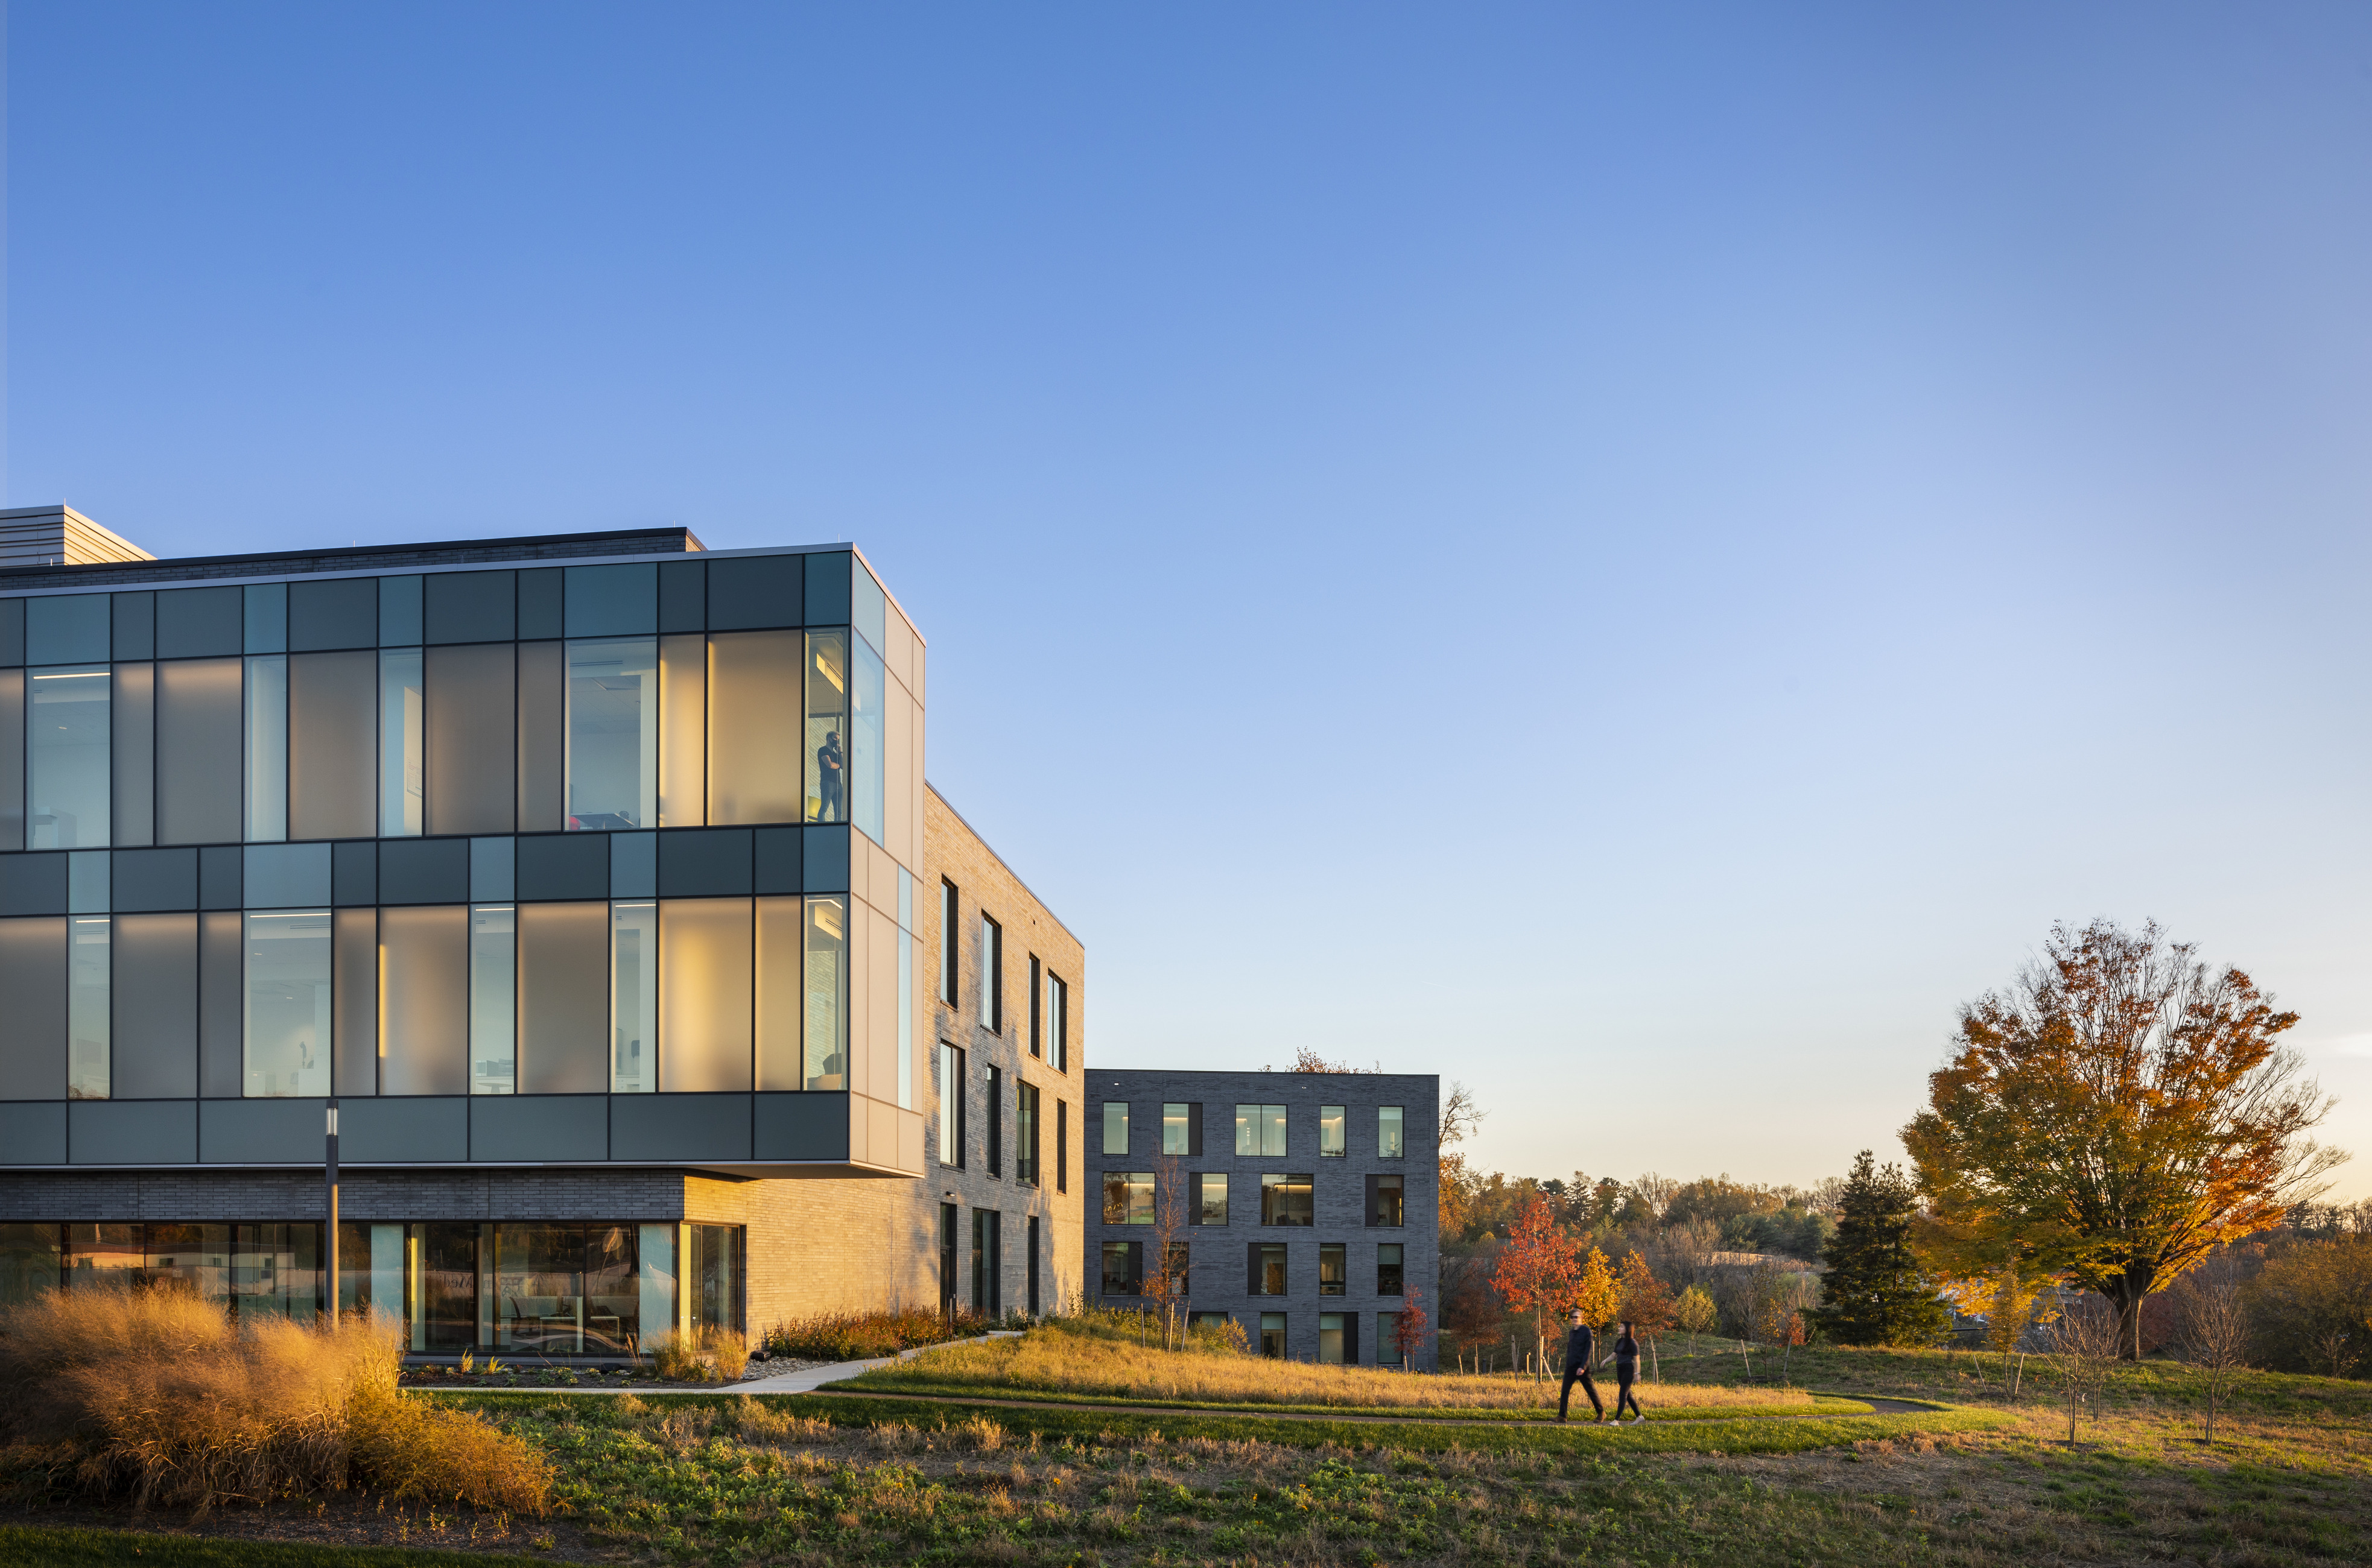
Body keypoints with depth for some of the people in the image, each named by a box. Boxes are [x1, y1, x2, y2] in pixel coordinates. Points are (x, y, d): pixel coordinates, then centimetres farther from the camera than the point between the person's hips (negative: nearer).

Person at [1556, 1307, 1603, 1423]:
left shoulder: (1586, 1332, -9)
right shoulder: (1571, 1332, 13)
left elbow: (1588, 1350, -14)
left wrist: (1583, 1367, -19)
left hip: (1582, 1367, -6)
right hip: (1571, 1366, 6)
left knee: (1590, 1390, 4)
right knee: (1565, 1390, -3)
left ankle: (1601, 1413, 20)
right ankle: (1562, 1416, -4)